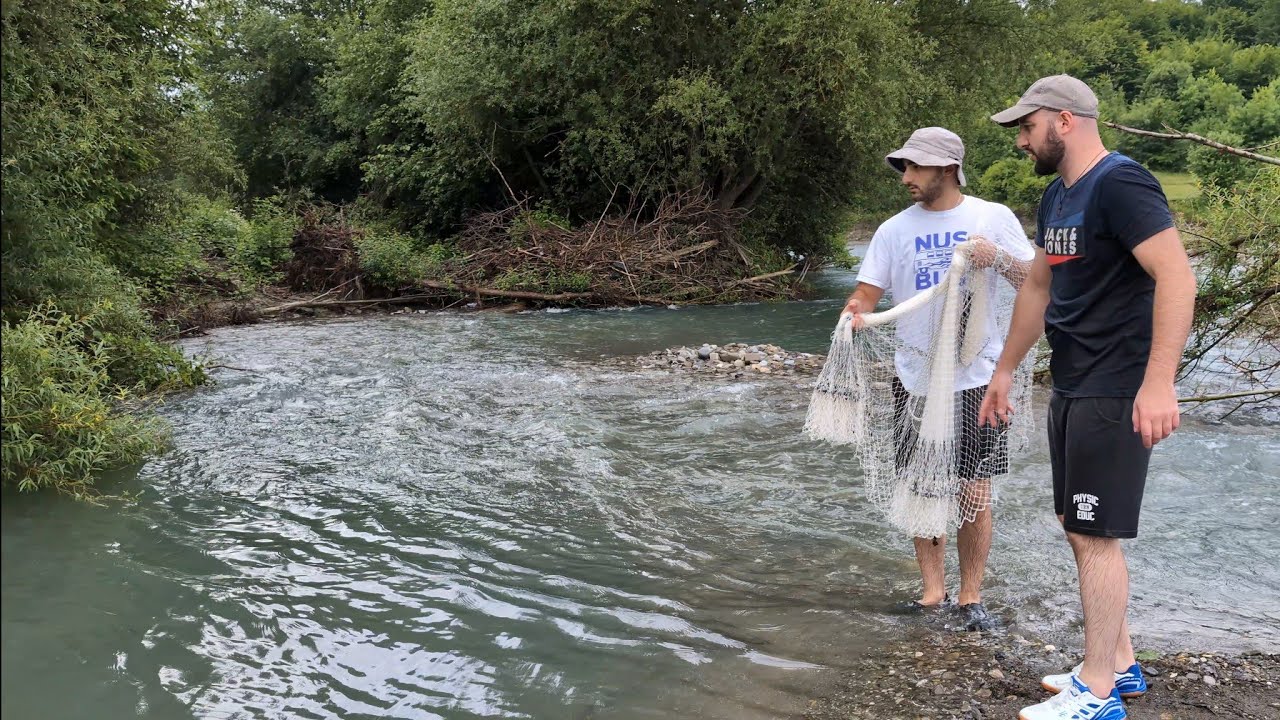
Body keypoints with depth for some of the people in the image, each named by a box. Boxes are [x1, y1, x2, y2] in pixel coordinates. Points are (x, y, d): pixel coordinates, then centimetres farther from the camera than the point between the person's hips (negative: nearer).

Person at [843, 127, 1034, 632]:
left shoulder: (994, 218, 1)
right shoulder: (895, 229, 5)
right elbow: (868, 291, 0)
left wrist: (999, 258, -20)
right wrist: (855, 311, -22)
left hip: (977, 377, -2)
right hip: (915, 378, 2)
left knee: (975, 495, 0)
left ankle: (971, 598, 14)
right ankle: (933, 591, 20)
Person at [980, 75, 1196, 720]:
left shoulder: (1120, 183, -14)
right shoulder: (1056, 196, 14)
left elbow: (1176, 276, -24)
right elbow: (1038, 287, 24)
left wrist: (1159, 382, -30)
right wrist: (1004, 370, 26)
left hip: (1114, 394, -9)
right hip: (1071, 388, 9)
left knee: (1094, 535, -4)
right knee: (1078, 527, 15)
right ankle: (1119, 664, 28)